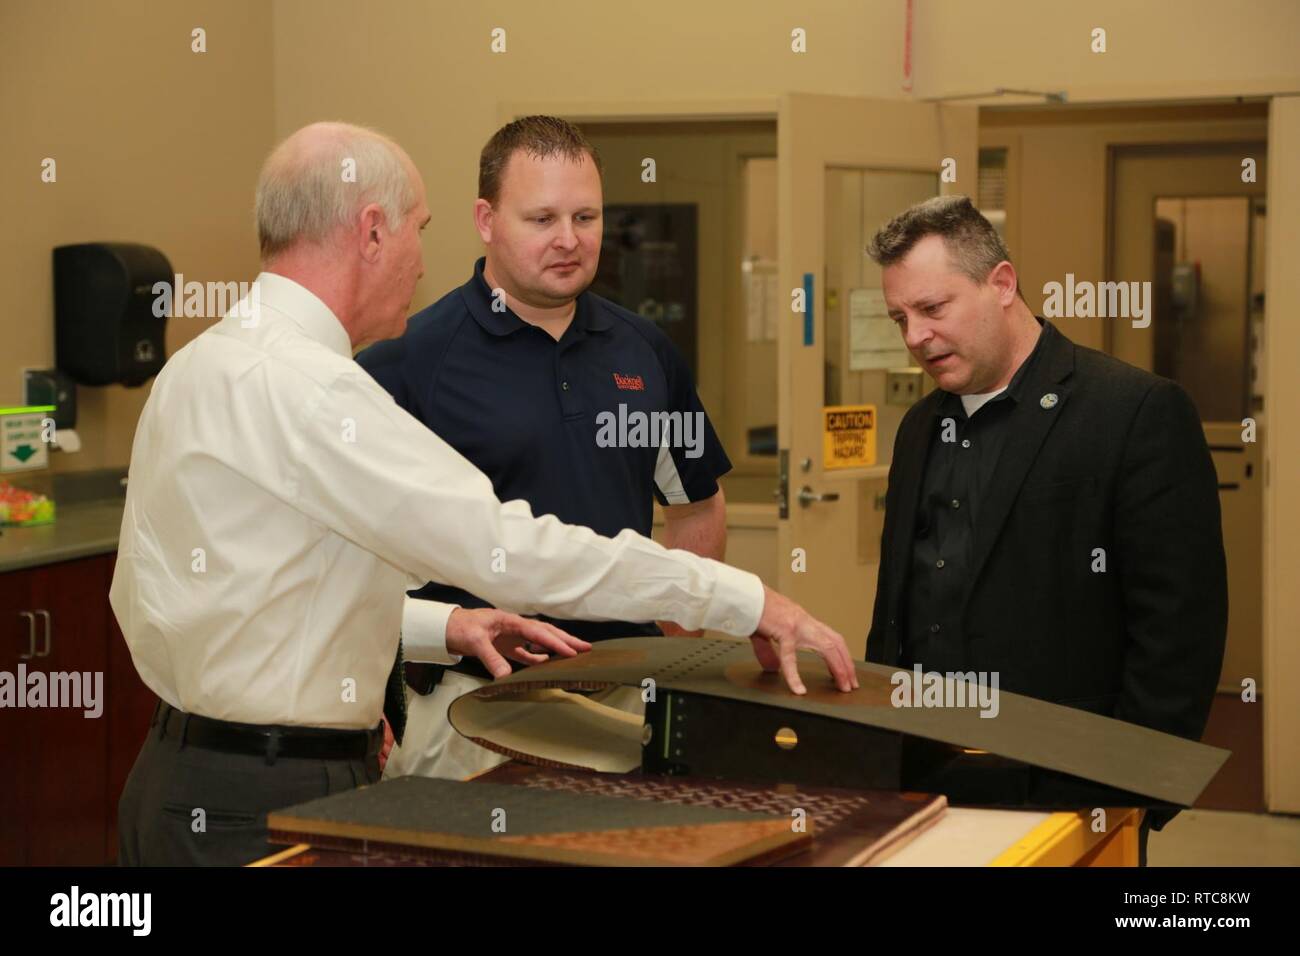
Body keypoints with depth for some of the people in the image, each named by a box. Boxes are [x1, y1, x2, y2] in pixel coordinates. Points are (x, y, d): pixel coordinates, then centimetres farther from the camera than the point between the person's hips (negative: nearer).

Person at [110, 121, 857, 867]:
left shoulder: (202, 365, 11)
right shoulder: (303, 386, -20)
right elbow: (511, 548, -22)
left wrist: (441, 627, 12)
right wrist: (748, 601, -16)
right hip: (266, 806, -10)